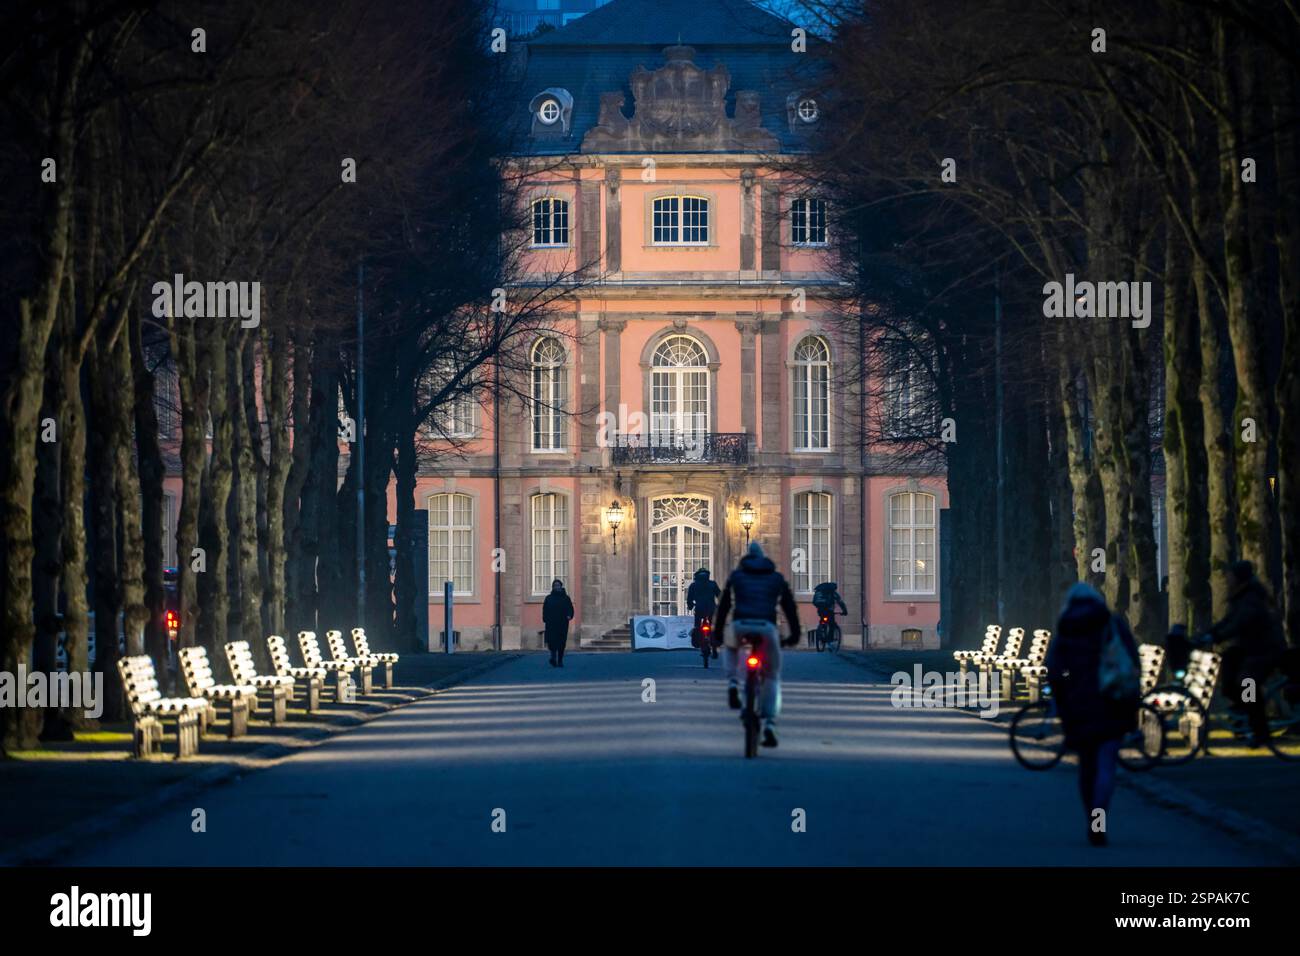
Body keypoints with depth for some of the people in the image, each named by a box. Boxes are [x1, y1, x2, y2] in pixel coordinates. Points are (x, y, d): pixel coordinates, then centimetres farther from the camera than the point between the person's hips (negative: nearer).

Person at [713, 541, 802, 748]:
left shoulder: (737, 575, 22)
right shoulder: (776, 578, 24)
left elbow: (724, 605, 23)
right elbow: (790, 607, 23)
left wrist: (717, 632, 29)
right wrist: (794, 635, 31)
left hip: (741, 626, 0)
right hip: (767, 627, 0)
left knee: (731, 647, 37)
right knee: (772, 678, 14)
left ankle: (733, 684, 11)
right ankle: (769, 724, -3)